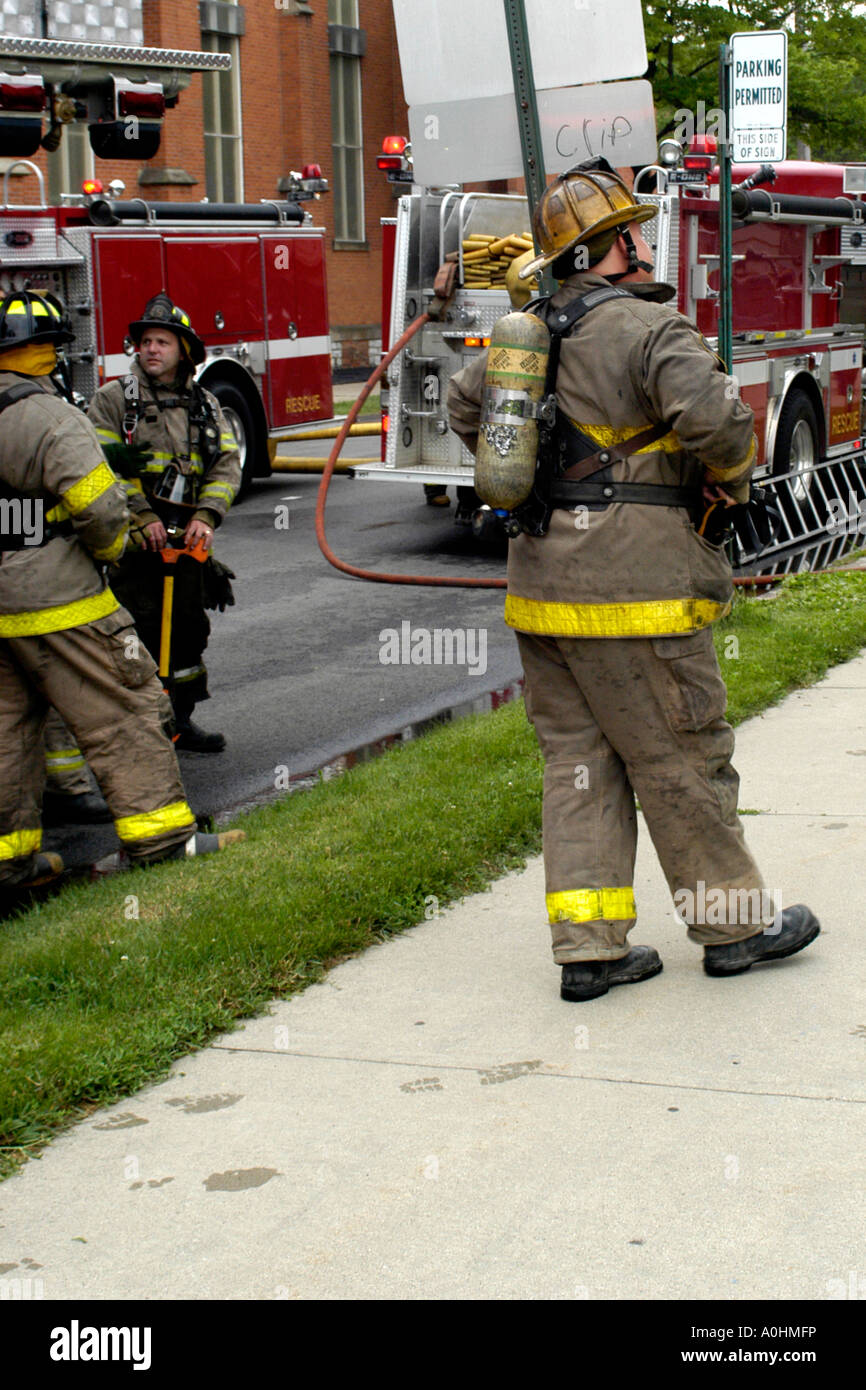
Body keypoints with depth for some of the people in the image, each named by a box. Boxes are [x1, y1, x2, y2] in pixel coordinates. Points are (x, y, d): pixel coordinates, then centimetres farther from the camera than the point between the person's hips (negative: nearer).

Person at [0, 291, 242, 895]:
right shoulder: (51, 419, -16)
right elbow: (102, 507, -22)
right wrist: (108, 549, -1)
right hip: (56, 601, -7)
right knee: (123, 710, 3)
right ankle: (159, 833, 5)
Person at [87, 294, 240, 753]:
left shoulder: (204, 404, 11)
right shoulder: (112, 399, -2)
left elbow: (226, 464, 5)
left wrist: (205, 517, -10)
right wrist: (141, 517, -18)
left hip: (186, 541, 5)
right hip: (134, 543, -5)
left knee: (188, 629, 12)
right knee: (139, 635, -6)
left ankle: (179, 719, 25)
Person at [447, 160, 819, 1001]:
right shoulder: (650, 329, -12)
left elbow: (464, 405, 26)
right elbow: (715, 416, -25)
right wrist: (732, 475, -4)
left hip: (542, 578, 8)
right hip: (631, 589, -8)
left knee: (579, 759, 10)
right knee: (682, 759, 4)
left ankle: (589, 946, 12)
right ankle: (732, 923, 17)